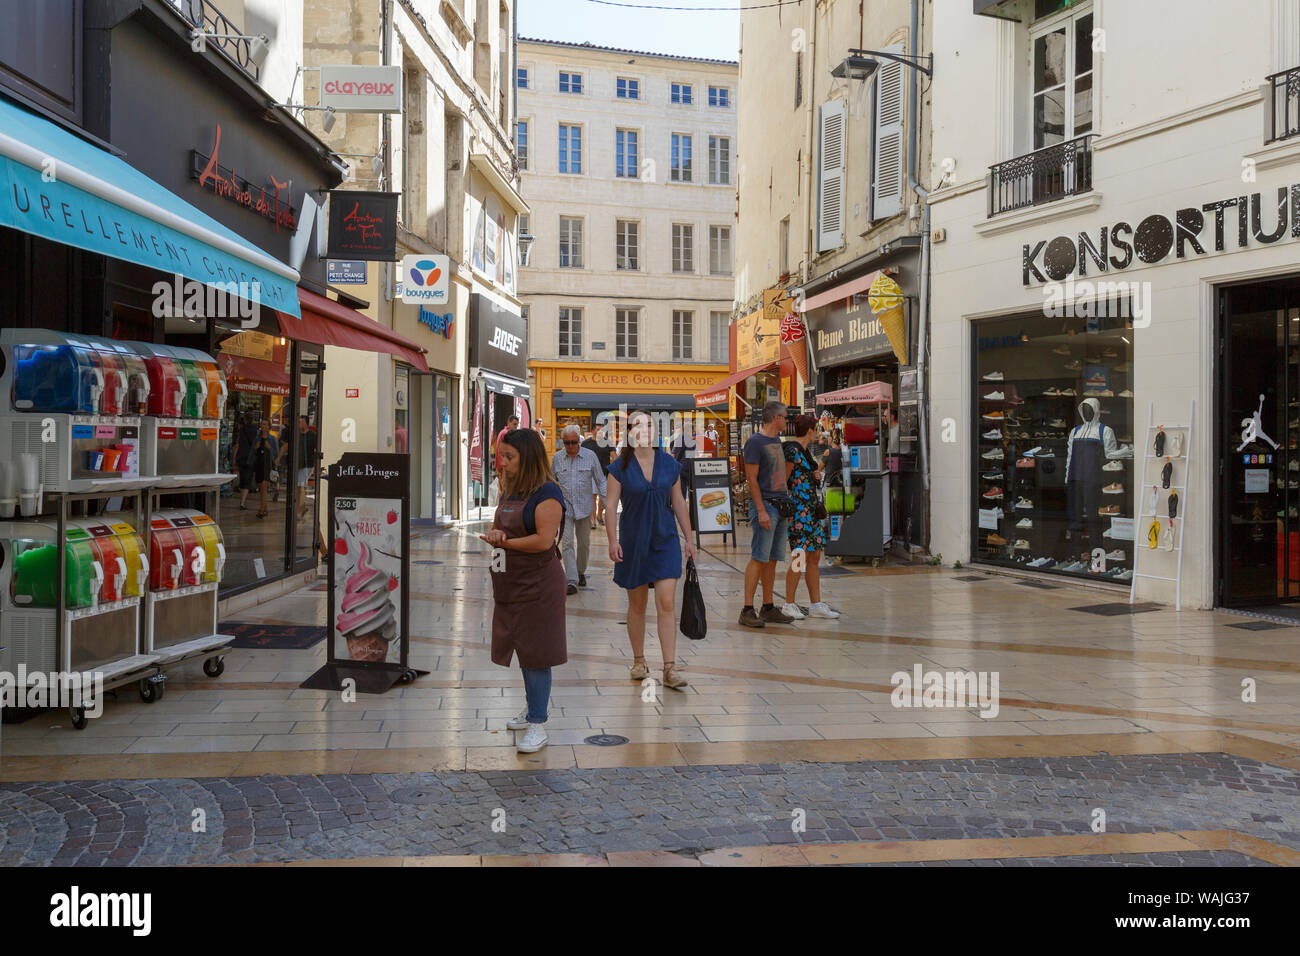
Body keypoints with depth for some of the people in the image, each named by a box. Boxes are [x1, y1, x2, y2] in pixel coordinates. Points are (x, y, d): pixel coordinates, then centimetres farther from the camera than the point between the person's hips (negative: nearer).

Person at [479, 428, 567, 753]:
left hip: (537, 584, -9)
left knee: (535, 653, -4)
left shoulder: (546, 493, -14)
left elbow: (544, 540, -21)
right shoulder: (509, 491, 14)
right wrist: (494, 534, -2)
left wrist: (505, 543, -15)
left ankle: (537, 725, 1)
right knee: (523, 650, 16)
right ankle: (533, 710, 30)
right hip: (510, 583, 9)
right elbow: (498, 527, 22)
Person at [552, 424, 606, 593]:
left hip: (584, 507, 0)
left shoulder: (590, 456, -2)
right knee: (567, 543, -10)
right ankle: (572, 581, -13)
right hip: (564, 507, 0)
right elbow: (552, 482, 14)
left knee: (584, 543, 11)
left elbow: (600, 481, 4)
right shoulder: (557, 458, 1)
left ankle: (581, 572, 32)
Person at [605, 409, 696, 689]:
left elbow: (679, 502, 10)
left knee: (666, 605, -7)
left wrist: (689, 538, 9)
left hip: (665, 540, 1)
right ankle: (639, 661, 26)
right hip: (633, 542, -1)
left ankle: (670, 669, -6)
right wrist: (613, 540, -16)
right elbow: (610, 505, -6)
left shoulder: (669, 464, 3)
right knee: (637, 605, 10)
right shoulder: (620, 467, -4)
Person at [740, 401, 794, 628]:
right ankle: (747, 610, -7)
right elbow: (752, 479, -13)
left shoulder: (777, 440, 18)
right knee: (758, 558, -9)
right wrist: (761, 511, -19)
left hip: (780, 506, 8)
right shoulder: (755, 442, -9)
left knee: (772, 559, 9)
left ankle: (768, 608, 14)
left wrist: (787, 500, 18)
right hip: (765, 505, -8)